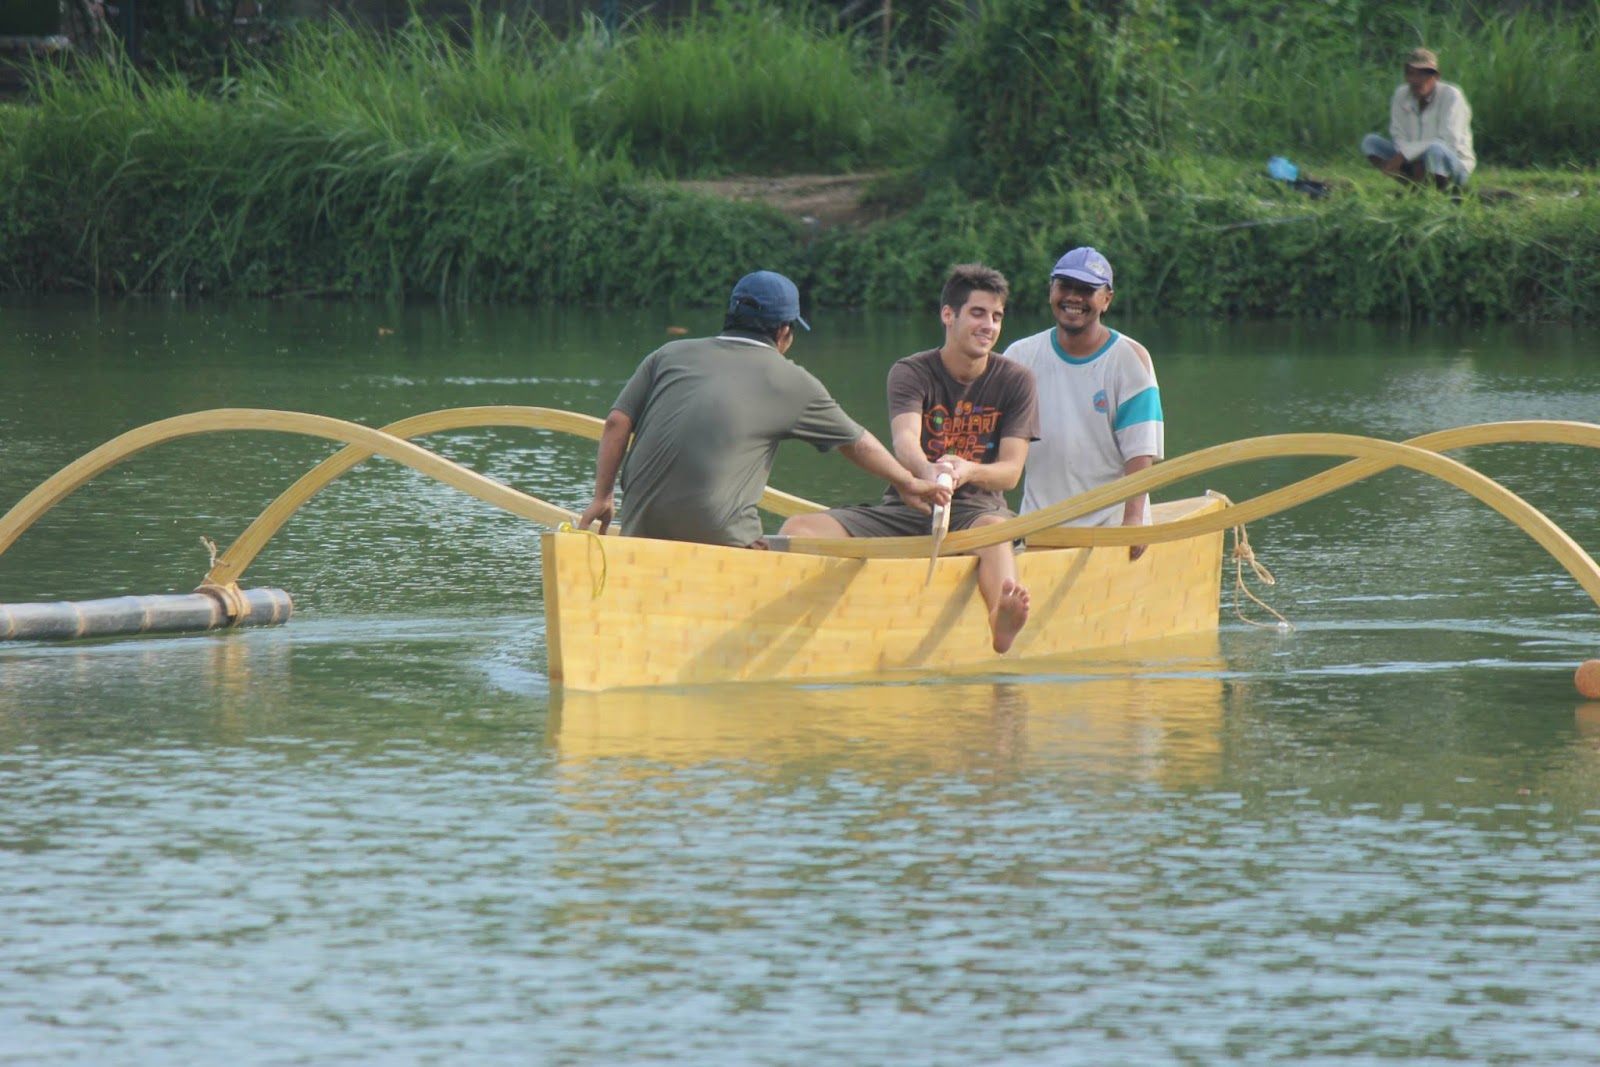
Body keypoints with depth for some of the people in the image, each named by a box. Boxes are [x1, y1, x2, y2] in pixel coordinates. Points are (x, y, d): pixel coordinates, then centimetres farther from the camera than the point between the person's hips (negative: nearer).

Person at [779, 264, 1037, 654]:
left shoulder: (1014, 381, 3)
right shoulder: (911, 373, 0)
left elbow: (1010, 471, -6)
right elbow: (905, 439, -20)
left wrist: (968, 471, -31)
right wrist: (927, 471, -46)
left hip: (975, 508, -2)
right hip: (904, 509, 2)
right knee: (800, 530, -21)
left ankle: (1000, 622, -72)